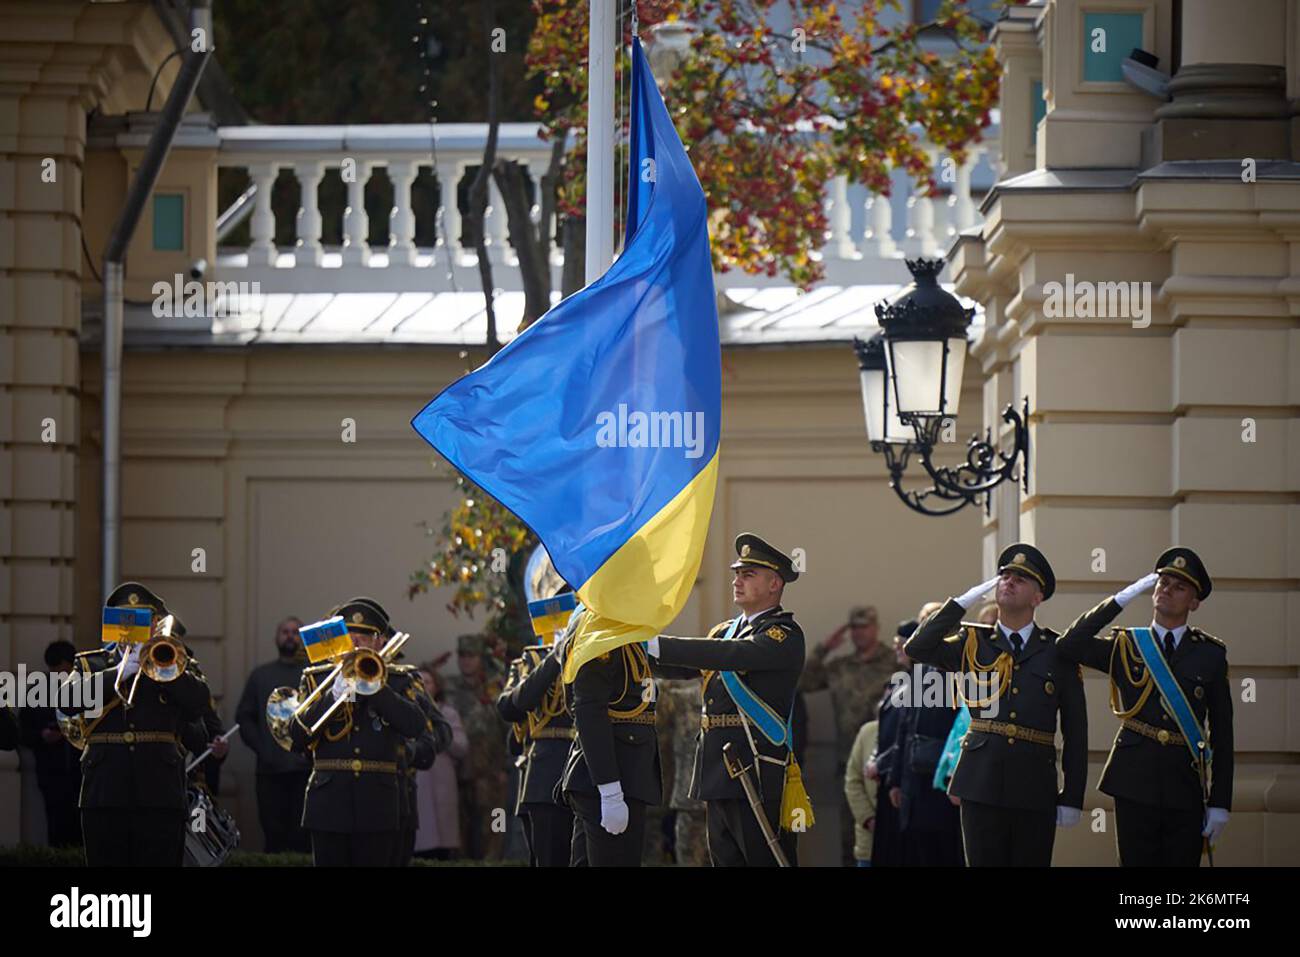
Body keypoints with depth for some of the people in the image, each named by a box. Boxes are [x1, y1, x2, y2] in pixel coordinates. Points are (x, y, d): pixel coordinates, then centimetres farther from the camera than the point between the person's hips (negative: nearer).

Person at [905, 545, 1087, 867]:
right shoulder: (973, 643, 10)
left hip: (1035, 788, -1)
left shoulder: (1058, 652, 6)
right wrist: (963, 602, -4)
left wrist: (1072, 798, -1)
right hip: (982, 783, 1)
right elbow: (916, 649, -5)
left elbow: (1075, 729, 4)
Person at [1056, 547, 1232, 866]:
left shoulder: (1211, 654, 6)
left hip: (1186, 789, 0)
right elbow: (1068, 646, -6)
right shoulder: (1125, 646, 9)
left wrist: (1220, 802, 0)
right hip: (1135, 783, 0)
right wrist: (1120, 601, -7)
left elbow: (1221, 733, 5)